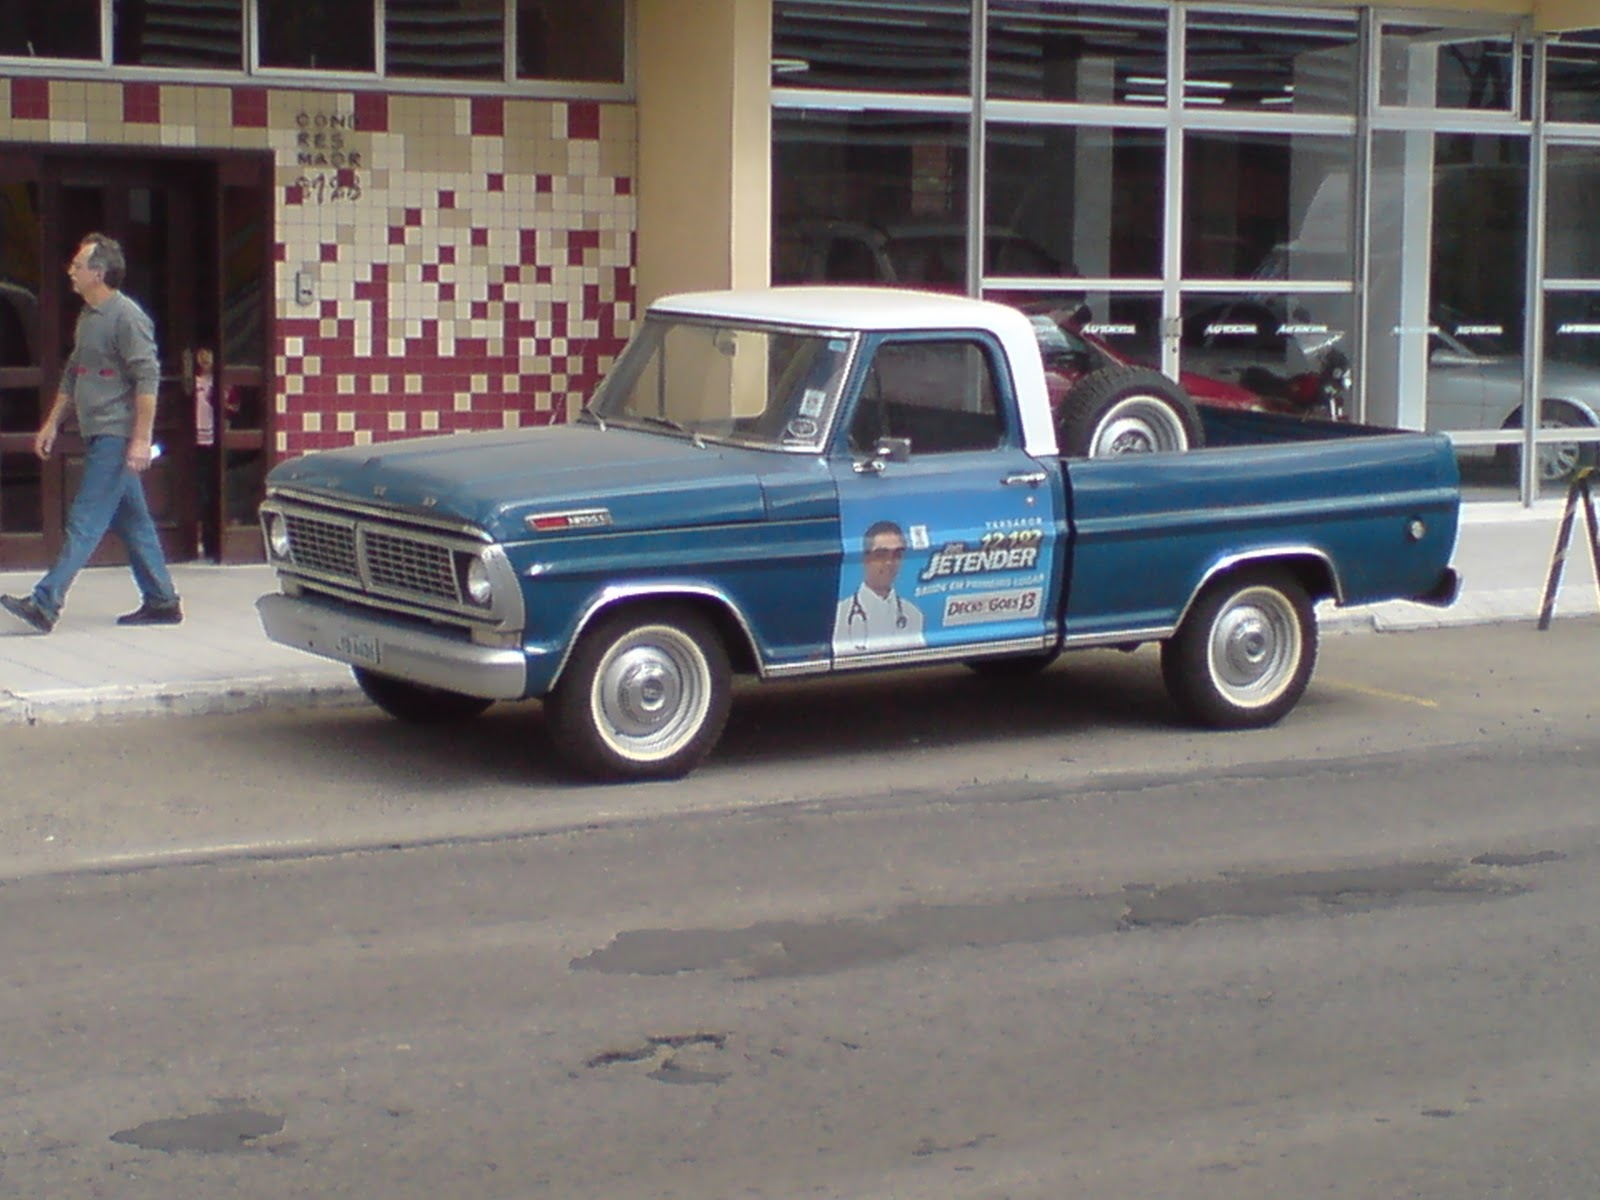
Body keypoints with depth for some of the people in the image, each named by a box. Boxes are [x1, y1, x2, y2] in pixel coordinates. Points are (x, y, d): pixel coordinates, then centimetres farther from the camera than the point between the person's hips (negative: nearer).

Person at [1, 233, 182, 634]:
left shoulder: (127, 317, -13)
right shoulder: (88, 316, 16)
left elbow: (147, 378, -18)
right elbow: (72, 375, 26)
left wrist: (142, 438, -22)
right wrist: (52, 423, 23)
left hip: (116, 436, -10)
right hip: (98, 435, 10)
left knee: (86, 521, -11)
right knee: (132, 521, 11)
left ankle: (45, 603, -15)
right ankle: (162, 601, 17)